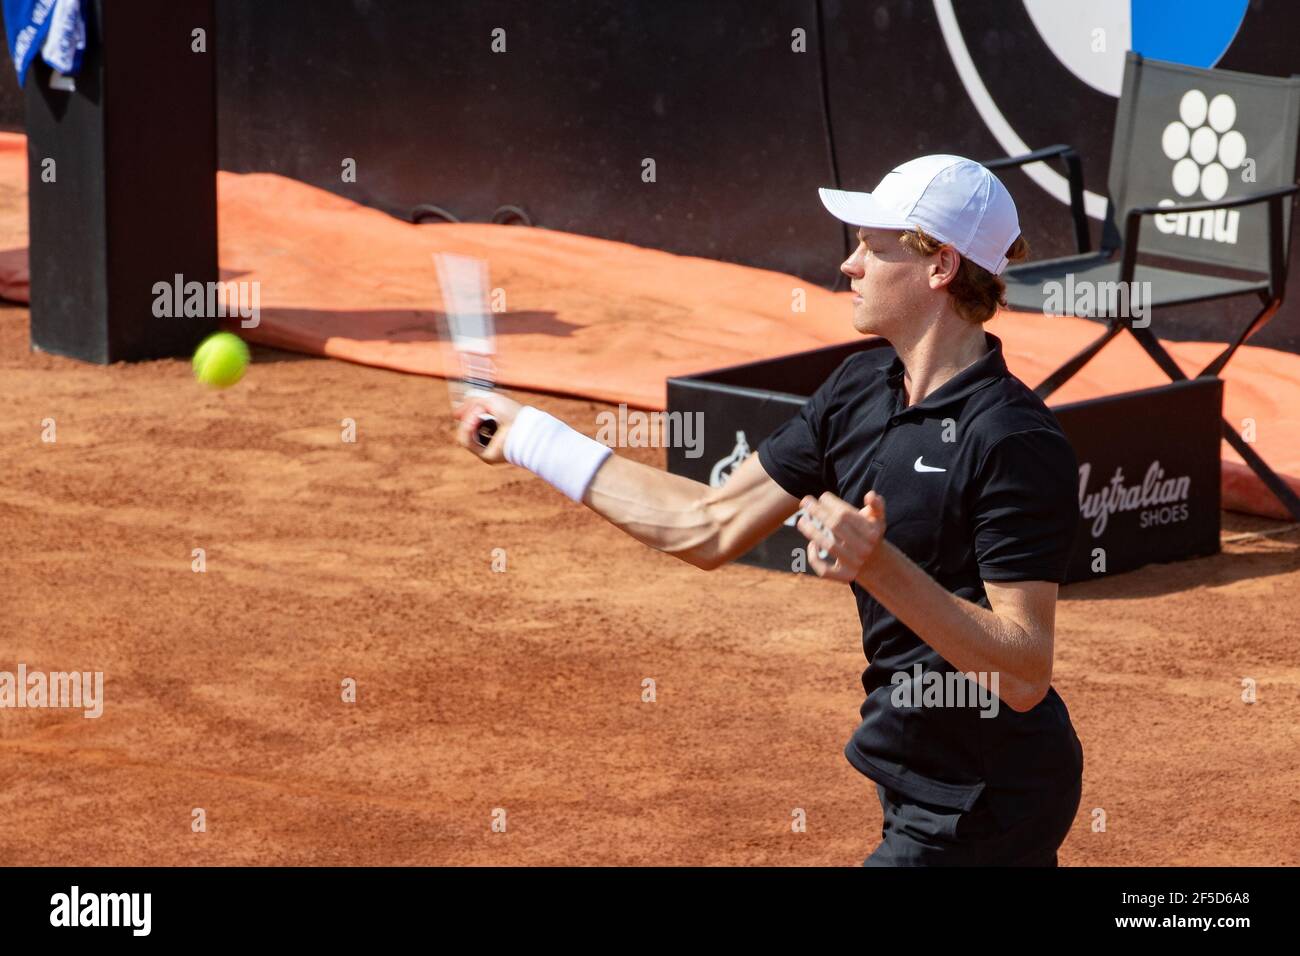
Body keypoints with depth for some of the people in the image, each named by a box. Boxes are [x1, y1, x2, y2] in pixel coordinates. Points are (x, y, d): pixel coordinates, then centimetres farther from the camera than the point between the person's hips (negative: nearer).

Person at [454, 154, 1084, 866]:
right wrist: (534, 439, 14)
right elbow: (713, 528, 11)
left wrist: (880, 567, -35)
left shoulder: (1018, 444, -22)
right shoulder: (860, 387, 5)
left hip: (979, 808, -9)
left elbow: (1024, 676, -26)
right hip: (923, 789, 9)